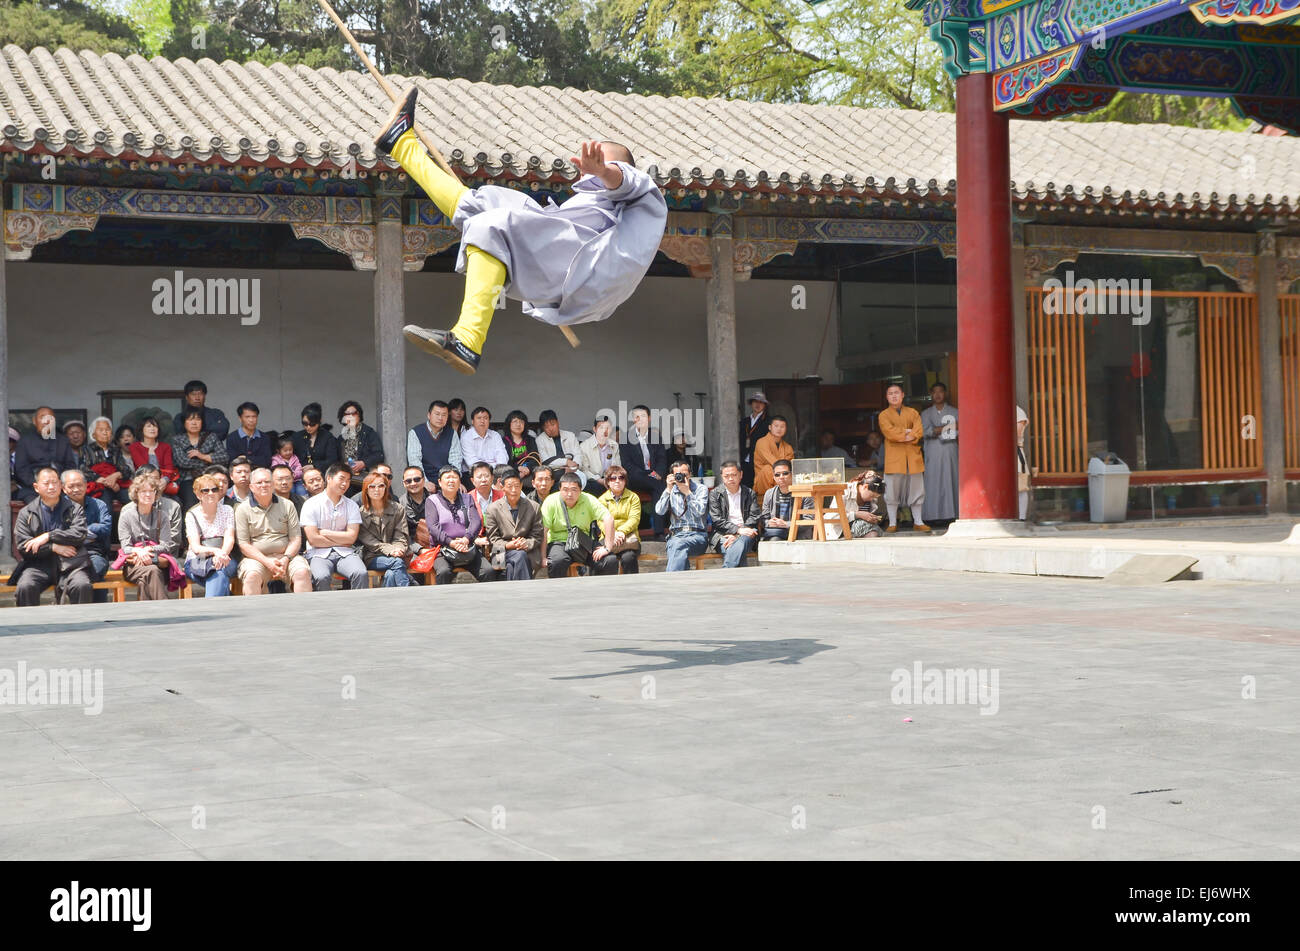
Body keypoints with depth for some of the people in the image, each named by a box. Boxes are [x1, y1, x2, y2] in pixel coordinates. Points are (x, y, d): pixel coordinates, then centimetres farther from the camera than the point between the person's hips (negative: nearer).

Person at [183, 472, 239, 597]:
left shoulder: (227, 511, 12)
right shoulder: (192, 515, 8)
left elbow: (230, 539, -2)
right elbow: (195, 547, -4)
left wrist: (221, 554, -26)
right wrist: (215, 551, -27)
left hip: (224, 559, 0)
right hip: (197, 562, 0)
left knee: (220, 571, -36)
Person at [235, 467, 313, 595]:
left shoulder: (287, 505, 14)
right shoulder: (243, 510, 8)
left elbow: (296, 539, 10)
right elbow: (243, 545, 1)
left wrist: (285, 559, -10)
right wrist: (267, 562, -12)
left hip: (286, 555, 2)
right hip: (257, 558, -2)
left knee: (302, 572, -29)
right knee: (252, 575, -35)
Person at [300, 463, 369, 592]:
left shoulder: (351, 505, 12)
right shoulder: (311, 504, 2)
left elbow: (351, 538, 1)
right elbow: (313, 539, -7)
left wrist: (325, 533, -3)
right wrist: (341, 541, -1)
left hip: (344, 553, 3)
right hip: (319, 554, -3)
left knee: (361, 574, -29)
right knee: (322, 577, -36)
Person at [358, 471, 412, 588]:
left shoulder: (398, 509, 12)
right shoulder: (361, 513, 7)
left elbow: (400, 537, 5)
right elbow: (367, 539, -3)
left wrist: (397, 549, -19)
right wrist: (389, 550, -19)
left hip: (396, 556, 1)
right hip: (372, 558, -1)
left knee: (390, 575, -34)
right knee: (397, 562, -32)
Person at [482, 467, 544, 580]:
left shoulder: (534, 508, 11)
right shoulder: (492, 510, 8)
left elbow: (538, 536, 12)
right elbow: (493, 539, 7)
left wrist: (526, 543, -10)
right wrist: (508, 545, -13)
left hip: (528, 552, 1)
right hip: (503, 553, -1)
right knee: (519, 556, -34)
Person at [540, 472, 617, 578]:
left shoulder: (589, 500, -4)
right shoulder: (551, 502, -8)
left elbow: (608, 519, -11)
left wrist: (607, 548, -20)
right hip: (559, 542, -2)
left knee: (611, 560, -20)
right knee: (557, 561, -36)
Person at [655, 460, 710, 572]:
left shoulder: (700, 489, 9)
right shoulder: (671, 491, 16)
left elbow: (700, 512, -7)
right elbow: (659, 511, 0)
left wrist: (688, 493, -9)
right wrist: (668, 490, -4)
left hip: (697, 535, -2)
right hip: (675, 535, 2)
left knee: (679, 544, -37)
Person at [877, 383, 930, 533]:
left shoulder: (913, 413, 13)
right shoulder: (883, 415, 6)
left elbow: (918, 431, -2)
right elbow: (890, 432, -10)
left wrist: (905, 436, -15)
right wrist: (907, 433, -10)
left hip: (913, 457, 2)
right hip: (894, 457, -2)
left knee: (916, 490, 4)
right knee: (892, 491, -3)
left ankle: (918, 522, 13)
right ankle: (892, 523, 4)